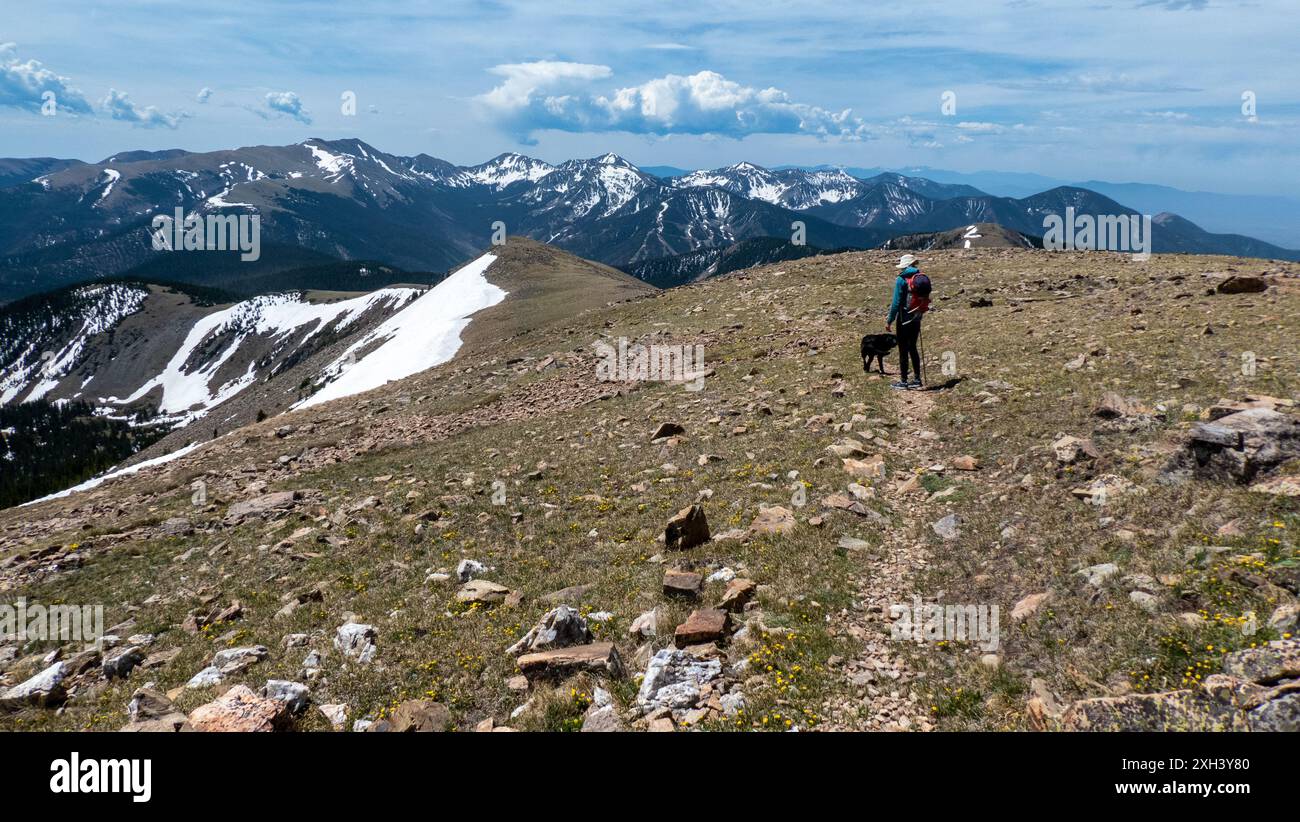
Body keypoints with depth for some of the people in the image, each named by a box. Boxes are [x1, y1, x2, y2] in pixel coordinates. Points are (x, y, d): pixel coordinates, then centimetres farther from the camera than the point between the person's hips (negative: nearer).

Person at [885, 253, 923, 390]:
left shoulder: (901, 280, -13)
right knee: (912, 348, 16)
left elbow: (896, 303, -15)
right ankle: (917, 379, 19)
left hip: (904, 319, -6)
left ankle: (903, 381, 5)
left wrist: (889, 321, -10)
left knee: (903, 350, 1)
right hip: (917, 318, 6)